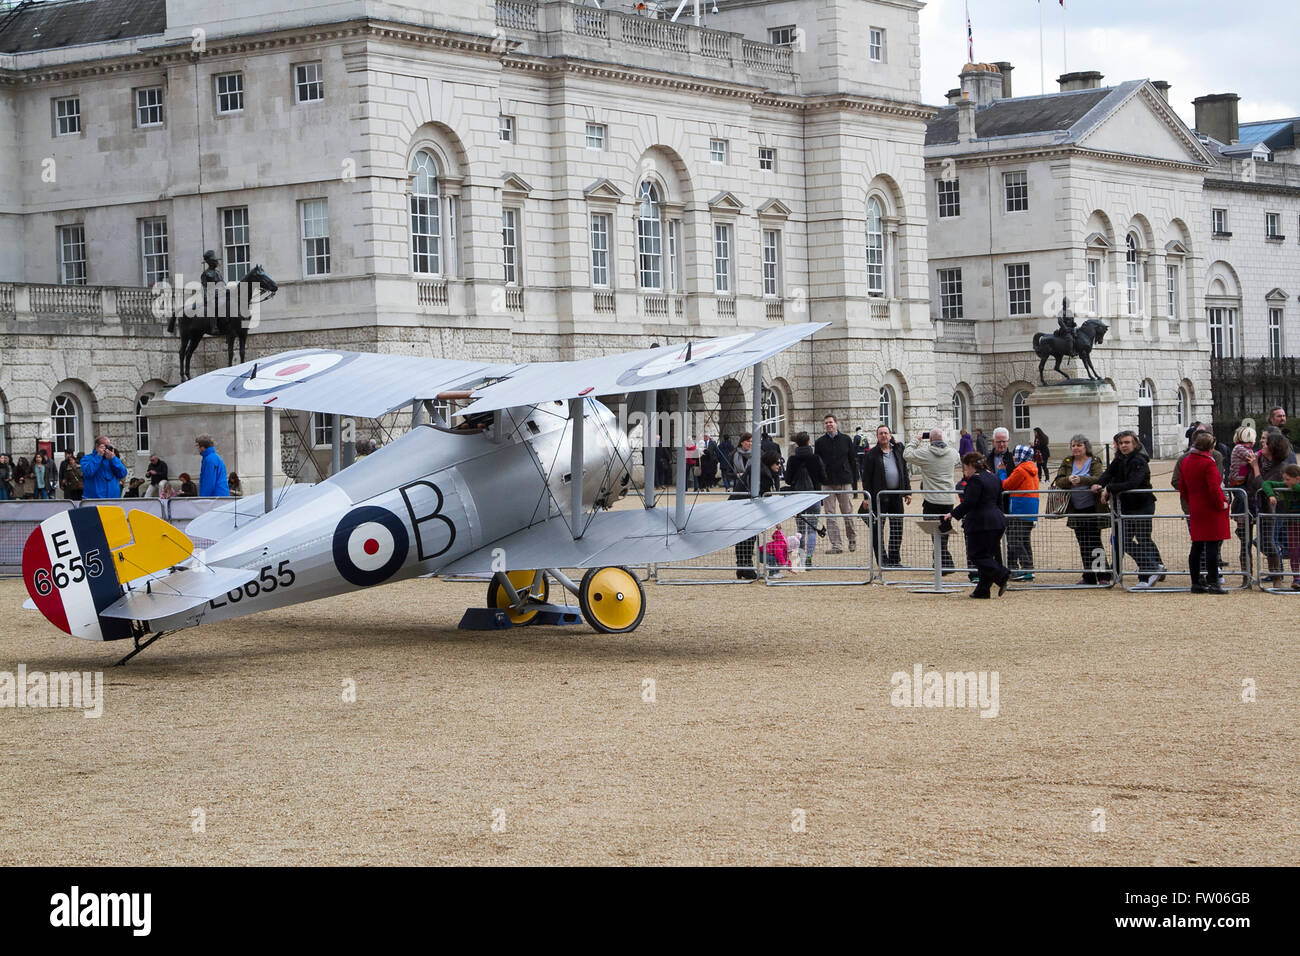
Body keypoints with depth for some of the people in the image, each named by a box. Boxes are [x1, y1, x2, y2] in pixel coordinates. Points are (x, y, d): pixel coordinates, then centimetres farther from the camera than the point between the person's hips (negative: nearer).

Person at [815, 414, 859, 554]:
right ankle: (835, 545, -1)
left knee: (848, 513, 2)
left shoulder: (846, 440, 6)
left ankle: (852, 539, 20)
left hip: (845, 482, -1)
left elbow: (853, 461, 8)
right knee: (830, 515, -3)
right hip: (827, 483, 1)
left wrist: (854, 483, 4)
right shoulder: (820, 442, 6)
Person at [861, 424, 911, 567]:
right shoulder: (871, 454, -4)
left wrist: (907, 492, 10)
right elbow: (866, 477, -5)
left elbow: (905, 473, 16)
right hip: (879, 497, -5)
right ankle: (882, 560, 4)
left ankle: (894, 559, 17)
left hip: (896, 495, 5)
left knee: (897, 528, 8)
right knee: (878, 529, -2)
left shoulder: (898, 451, 11)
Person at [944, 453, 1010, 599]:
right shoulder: (994, 478, 15)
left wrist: (952, 514, -8)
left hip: (980, 523, -9)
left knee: (978, 556, -3)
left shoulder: (975, 479, -13)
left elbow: (968, 503, -18)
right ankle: (983, 589, 11)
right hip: (997, 521, 9)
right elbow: (999, 502, 20)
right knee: (987, 555, 11)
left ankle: (1002, 576, -16)